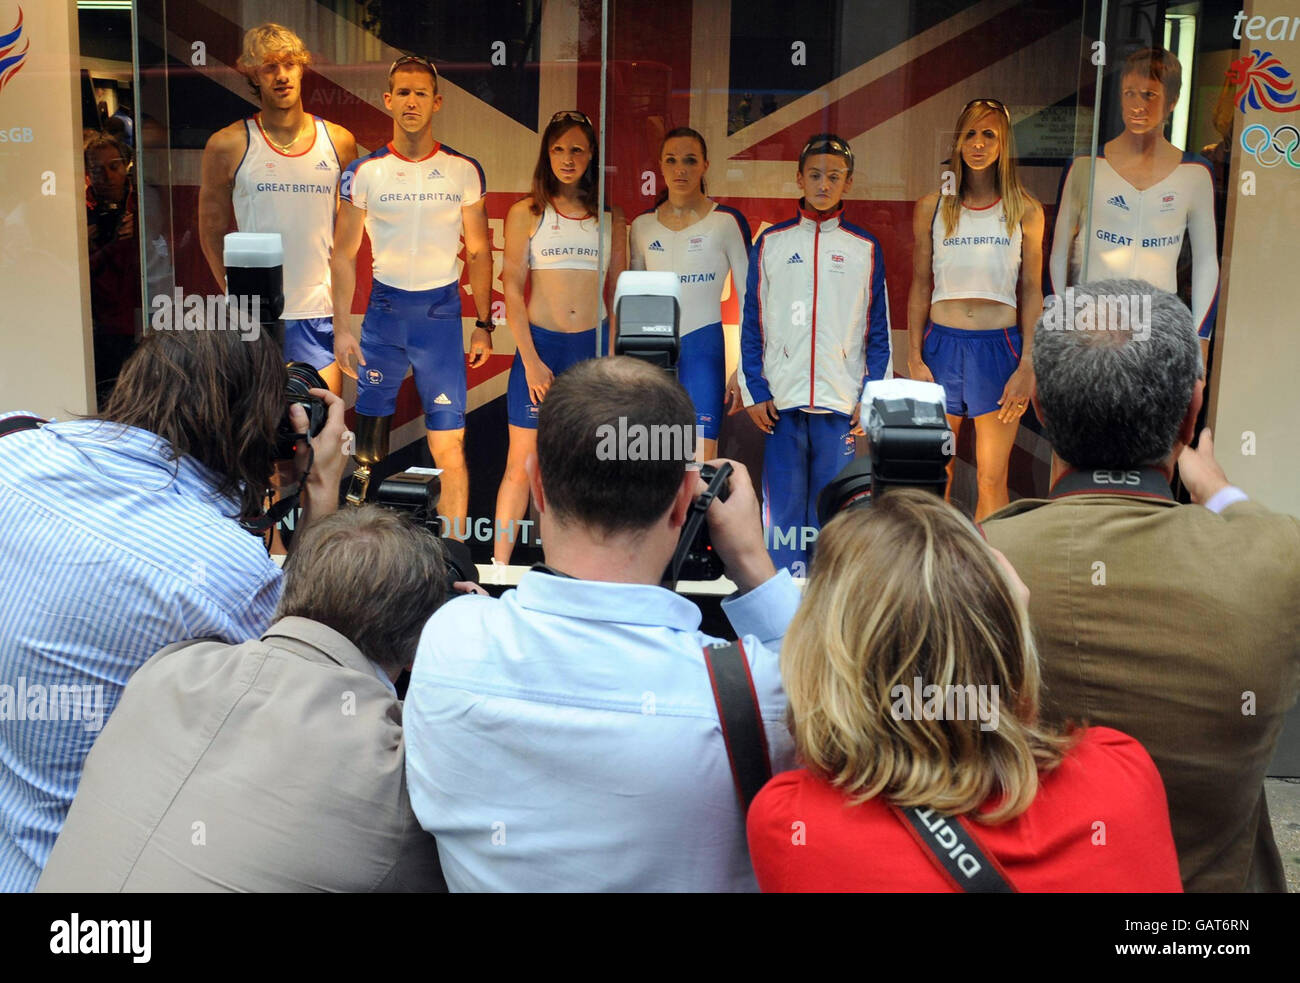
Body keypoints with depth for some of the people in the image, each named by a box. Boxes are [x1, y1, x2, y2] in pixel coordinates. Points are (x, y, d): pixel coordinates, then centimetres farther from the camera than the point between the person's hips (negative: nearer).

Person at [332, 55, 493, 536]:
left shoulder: (464, 170, 2)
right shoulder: (364, 172, 1)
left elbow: (479, 252, 7)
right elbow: (344, 253, 5)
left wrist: (484, 325, 4)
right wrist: (342, 327, -1)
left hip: (442, 311, -1)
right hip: (384, 307, 1)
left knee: (449, 446, -4)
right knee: (369, 434, 4)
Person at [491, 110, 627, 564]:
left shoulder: (611, 218, 10)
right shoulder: (526, 214, 4)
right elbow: (512, 291, 1)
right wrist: (531, 362, -7)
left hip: (594, 346, 2)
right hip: (539, 344, -2)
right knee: (522, 463, -2)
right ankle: (498, 568, 5)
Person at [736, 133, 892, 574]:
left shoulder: (865, 248, 9)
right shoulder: (771, 242, 9)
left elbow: (878, 330, 8)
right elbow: (752, 323, 8)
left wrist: (872, 397, 0)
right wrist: (754, 390, 0)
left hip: (842, 401, 0)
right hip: (783, 400, 0)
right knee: (783, 505, 0)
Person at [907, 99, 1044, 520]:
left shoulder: (1025, 210, 4)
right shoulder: (931, 207, 6)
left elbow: (1031, 291, 4)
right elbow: (920, 288, 8)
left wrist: (1027, 365, -4)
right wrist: (914, 359, 0)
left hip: (999, 345, -1)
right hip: (941, 343, 1)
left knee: (992, 478, 1)